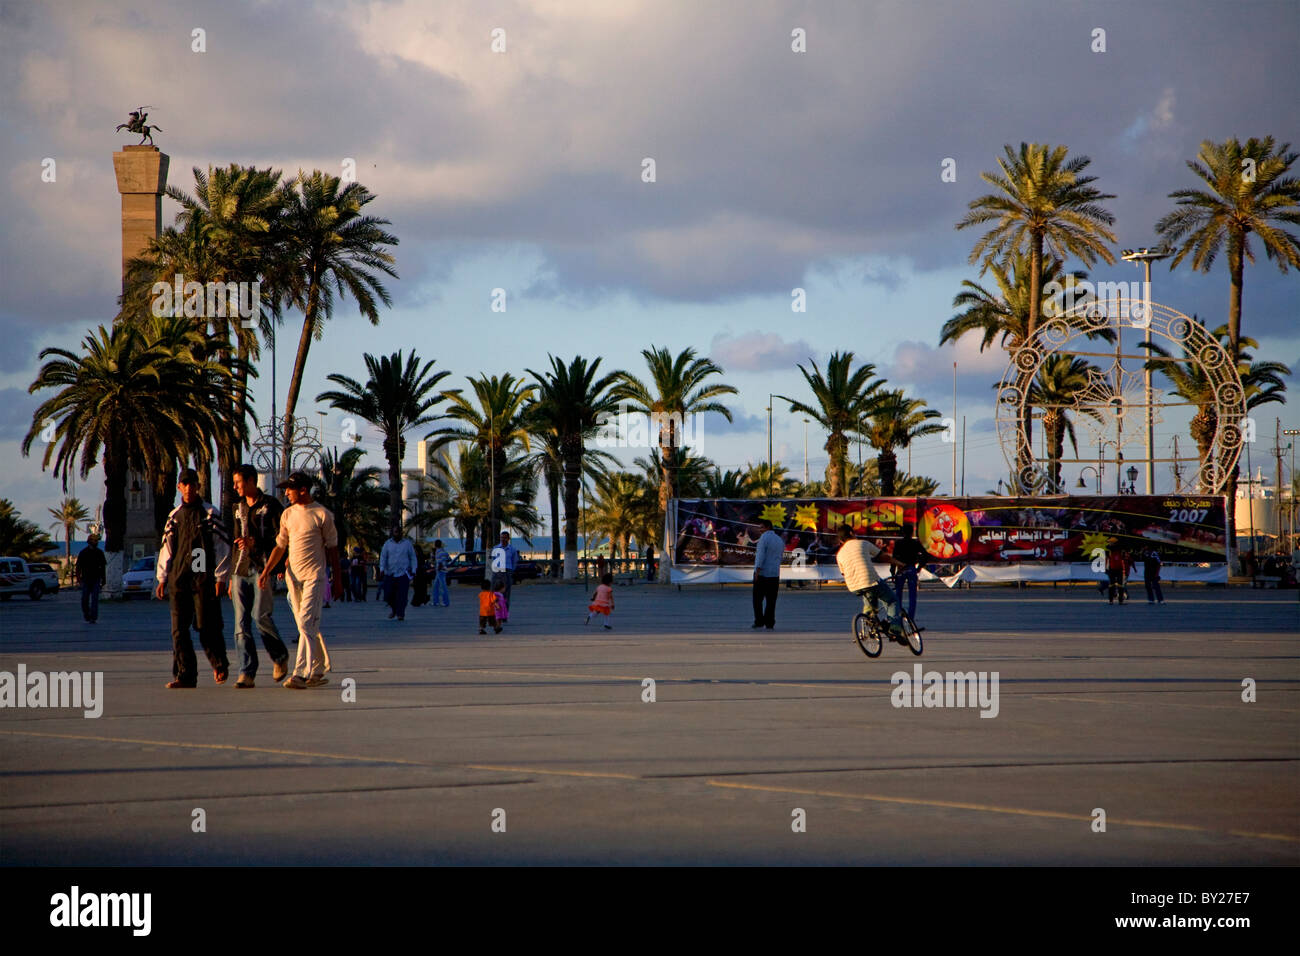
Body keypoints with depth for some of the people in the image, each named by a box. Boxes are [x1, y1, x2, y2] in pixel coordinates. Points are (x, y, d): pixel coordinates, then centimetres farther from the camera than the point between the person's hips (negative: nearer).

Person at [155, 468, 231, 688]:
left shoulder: (210, 514, 2)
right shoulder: (174, 516, 14)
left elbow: (222, 546, -1)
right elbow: (166, 548, 18)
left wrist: (220, 578, -7)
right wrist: (162, 578, 12)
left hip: (204, 578, -4)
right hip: (179, 578, 4)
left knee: (207, 626, -5)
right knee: (178, 628, -2)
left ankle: (220, 663, 19)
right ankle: (185, 675, 2)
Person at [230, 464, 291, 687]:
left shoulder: (271, 506, 0)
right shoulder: (239, 509, 19)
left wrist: (255, 542, -17)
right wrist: (232, 577, 21)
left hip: (263, 569, -6)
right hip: (241, 570, 6)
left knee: (261, 615, -17)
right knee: (241, 623, -3)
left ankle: (280, 656, 8)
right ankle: (247, 673, -2)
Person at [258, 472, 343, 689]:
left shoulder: (322, 514, -4)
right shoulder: (287, 514, 11)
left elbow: (332, 547, 1)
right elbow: (280, 546, 15)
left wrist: (337, 579, 0)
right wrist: (266, 571, 7)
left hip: (314, 575, -6)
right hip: (293, 574, 6)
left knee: (307, 623, -15)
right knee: (305, 625, 9)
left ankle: (300, 674, -20)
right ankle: (318, 670, 19)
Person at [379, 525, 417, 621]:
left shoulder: (407, 543, 4)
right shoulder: (388, 544, 7)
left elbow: (413, 558, 7)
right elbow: (383, 557, 4)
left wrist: (413, 571, -1)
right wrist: (382, 569, -11)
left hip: (403, 573, -2)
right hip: (390, 573, 2)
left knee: (402, 595, -12)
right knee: (389, 595, 0)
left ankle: (400, 614, -8)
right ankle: (393, 609, 27)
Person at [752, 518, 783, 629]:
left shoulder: (764, 538, -10)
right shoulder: (780, 540, 12)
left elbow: (761, 555, -19)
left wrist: (757, 571, -21)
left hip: (762, 573, -6)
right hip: (774, 574, 6)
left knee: (758, 599, 4)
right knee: (771, 600, 6)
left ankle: (759, 621, 0)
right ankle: (769, 623, 3)